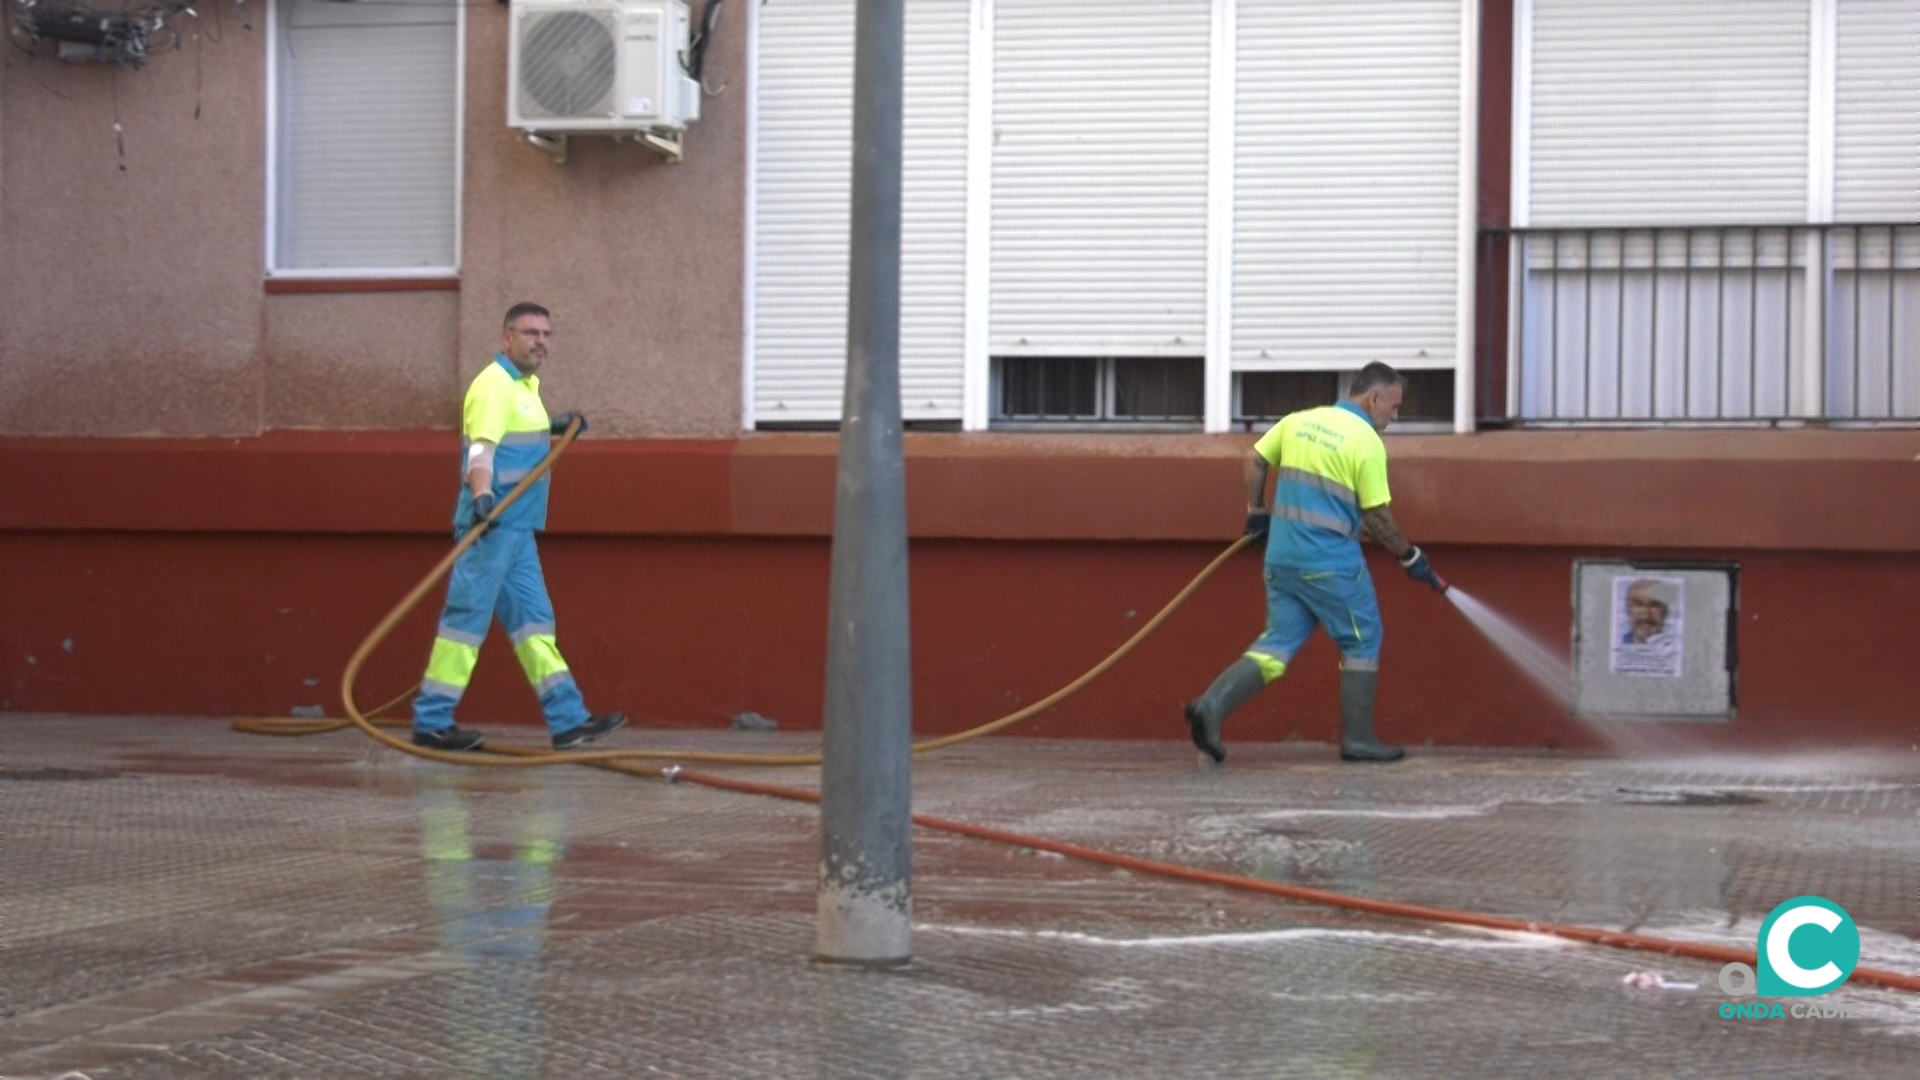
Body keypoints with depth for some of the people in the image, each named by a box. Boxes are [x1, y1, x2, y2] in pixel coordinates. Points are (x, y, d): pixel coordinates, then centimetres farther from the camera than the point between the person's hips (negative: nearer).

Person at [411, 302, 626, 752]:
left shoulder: (525, 386, 16)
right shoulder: (494, 385, -14)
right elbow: (481, 448, -27)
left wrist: (553, 429, 28)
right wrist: (481, 496, -42)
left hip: (517, 529, 10)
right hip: (490, 526, -10)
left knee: (534, 621, 9)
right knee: (468, 617, -6)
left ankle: (568, 719, 11)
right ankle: (431, 723, -2)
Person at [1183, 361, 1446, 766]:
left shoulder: (1298, 421, 9)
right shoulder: (1367, 442, -9)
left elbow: (1255, 460, 14)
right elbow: (1376, 518, -8)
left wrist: (1256, 513, 24)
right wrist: (1410, 558, 3)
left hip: (1281, 557, 6)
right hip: (1330, 562, -6)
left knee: (1277, 643, 8)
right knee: (1362, 643, 10)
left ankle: (1212, 705, -10)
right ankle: (1358, 739, 11)